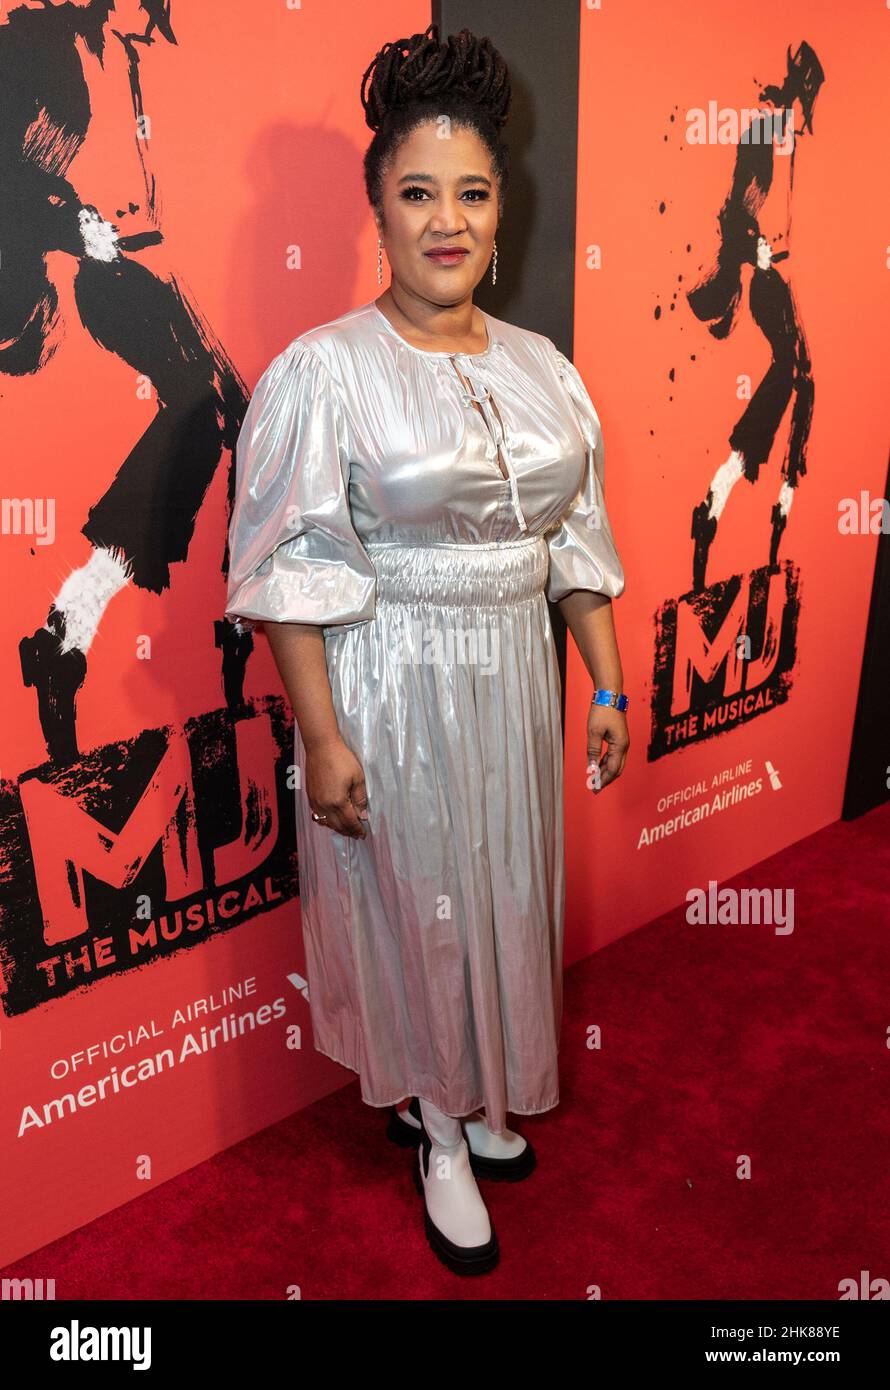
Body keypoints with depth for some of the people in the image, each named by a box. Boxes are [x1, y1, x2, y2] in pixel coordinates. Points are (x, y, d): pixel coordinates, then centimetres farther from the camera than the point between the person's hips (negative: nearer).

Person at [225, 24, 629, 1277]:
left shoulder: (541, 366, 6)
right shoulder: (321, 371, -11)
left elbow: (579, 539, 9)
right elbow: (289, 572, -13)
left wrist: (607, 685, 7)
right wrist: (322, 737, -15)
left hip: (515, 674, 6)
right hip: (392, 688, -5)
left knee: (507, 891, 17)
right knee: (414, 900, 9)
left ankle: (480, 1097, 44)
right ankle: (435, 1129, 35)